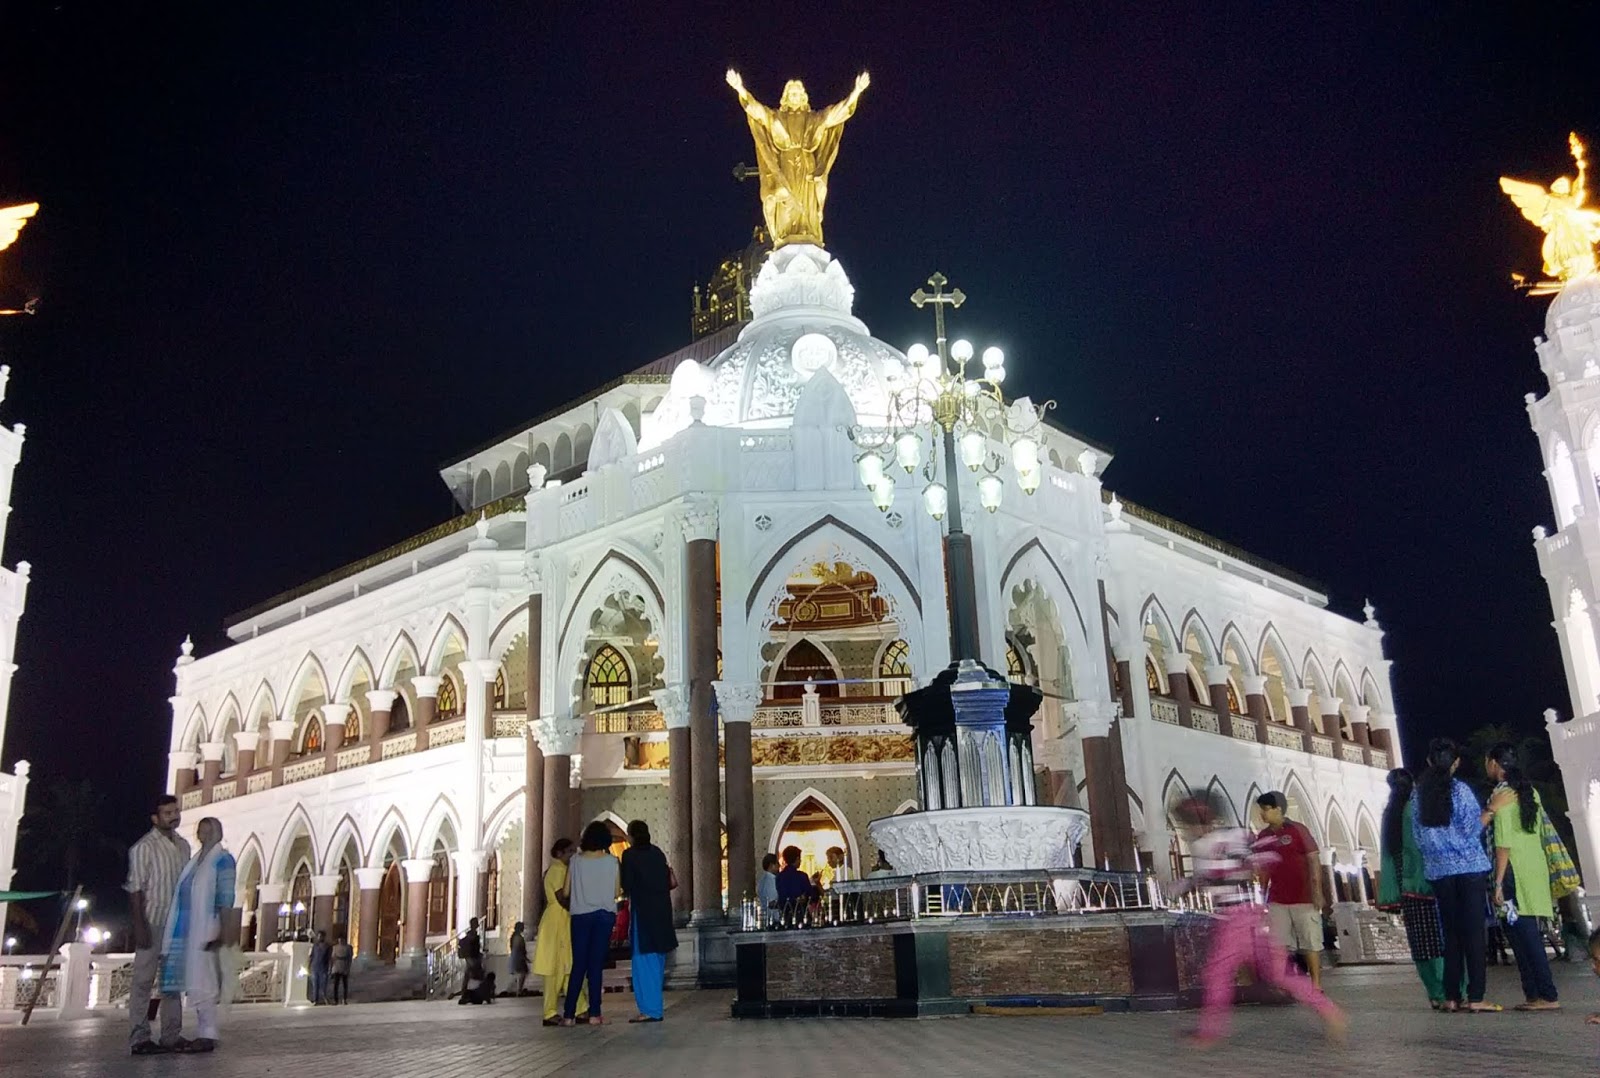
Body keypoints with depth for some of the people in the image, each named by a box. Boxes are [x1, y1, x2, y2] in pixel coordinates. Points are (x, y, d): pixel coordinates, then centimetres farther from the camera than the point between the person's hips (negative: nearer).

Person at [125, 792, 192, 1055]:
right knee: (144, 980, -1)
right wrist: (140, 926, -17)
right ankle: (139, 1038, 4)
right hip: (152, 923, -7)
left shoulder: (183, 846, 12)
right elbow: (135, 889, -11)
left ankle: (172, 1036, 15)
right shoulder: (144, 847, -8)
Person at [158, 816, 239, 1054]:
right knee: (196, 984, 8)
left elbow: (226, 900, -13)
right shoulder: (196, 861, 18)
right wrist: (174, 932, 15)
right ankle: (205, 1034, 12)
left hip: (206, 931, -8)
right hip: (188, 930, 8)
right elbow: (183, 896, 19)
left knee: (202, 983, -9)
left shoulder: (222, 860, -6)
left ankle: (208, 1037, -6)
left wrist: (223, 932, -20)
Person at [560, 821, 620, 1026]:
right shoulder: (612, 861, -1)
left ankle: (569, 1014, 2)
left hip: (580, 915, 1)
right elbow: (616, 892, 3)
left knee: (578, 965, 6)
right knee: (596, 964, 1)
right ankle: (594, 1014, -2)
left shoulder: (576, 860, 1)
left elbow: (566, 892, 4)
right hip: (604, 915, -1)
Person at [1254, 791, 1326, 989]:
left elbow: (1313, 860, -7)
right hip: (1276, 900, 5)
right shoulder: (1263, 836, 9)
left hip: (1303, 898, -5)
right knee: (1279, 945, 4)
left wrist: (1317, 891, -13)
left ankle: (1316, 984, 6)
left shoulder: (1298, 830, -6)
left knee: (1310, 942, 0)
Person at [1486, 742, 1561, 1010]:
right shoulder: (1530, 792, 13)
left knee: (1525, 937, -6)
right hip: (1536, 870, 8)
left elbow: (1504, 844, -16)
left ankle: (1548, 996, -7)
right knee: (1529, 935, 11)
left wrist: (1498, 883, -15)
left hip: (1515, 874, -8)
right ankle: (1533, 994, 12)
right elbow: (1542, 833, 16)